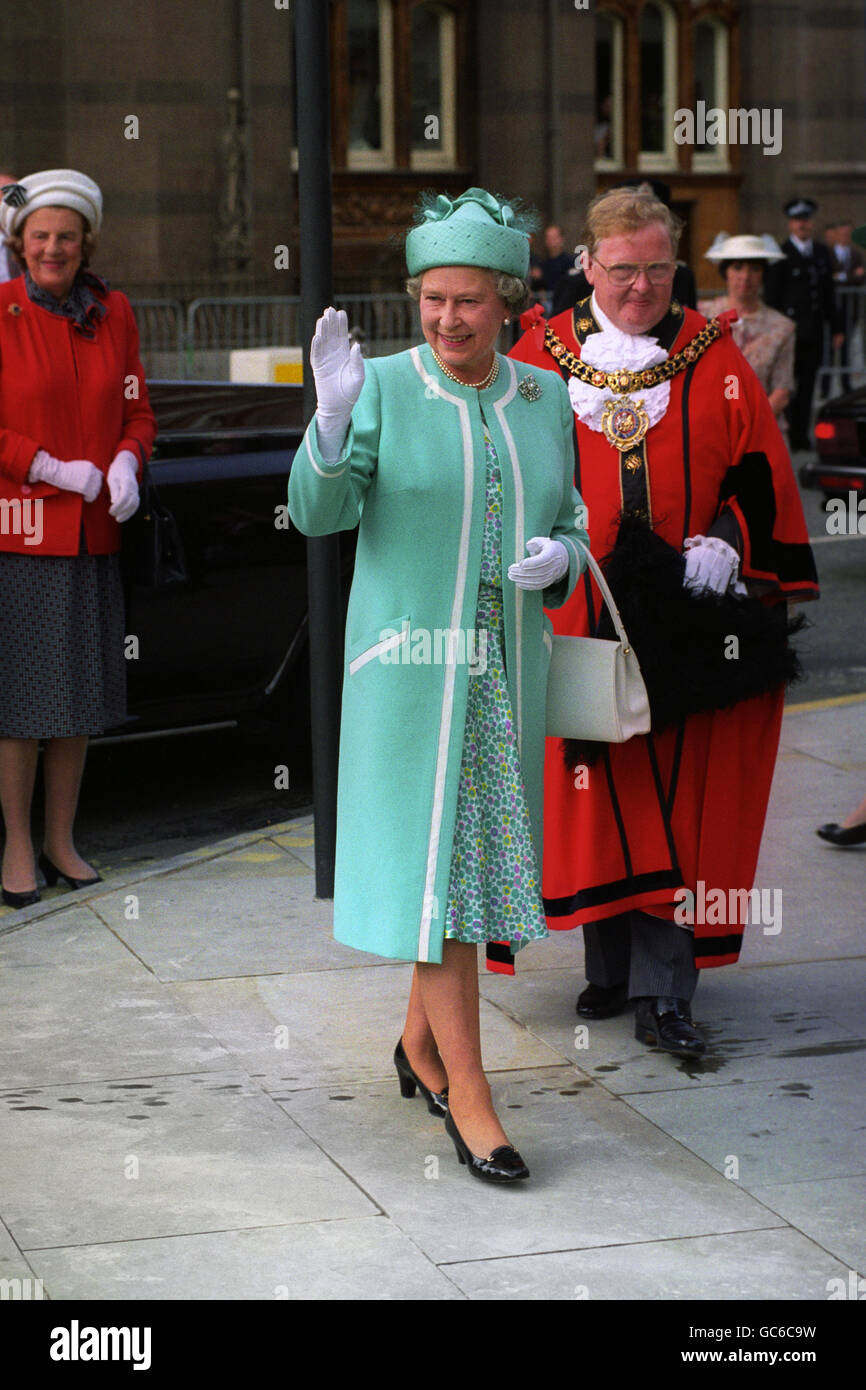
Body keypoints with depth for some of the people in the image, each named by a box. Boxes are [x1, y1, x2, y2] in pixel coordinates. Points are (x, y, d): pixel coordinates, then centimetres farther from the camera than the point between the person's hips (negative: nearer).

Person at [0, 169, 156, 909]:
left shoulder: (113, 312, 6)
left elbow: (136, 410, 11)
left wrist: (125, 464, -9)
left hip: (92, 532, 4)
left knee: (80, 689, 11)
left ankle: (62, 839, 23)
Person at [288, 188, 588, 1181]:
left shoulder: (543, 400, 6)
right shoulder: (384, 387, -6)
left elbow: (569, 532, 11)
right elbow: (320, 512, -17)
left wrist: (556, 560, -13)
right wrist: (333, 412, -33)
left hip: (505, 666, 5)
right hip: (410, 662, -4)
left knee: (481, 852, 12)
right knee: (436, 861, -5)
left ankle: (421, 1037, 33)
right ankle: (468, 1094, 0)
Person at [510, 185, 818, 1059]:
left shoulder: (714, 361, 5)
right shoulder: (540, 357, 5)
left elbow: (758, 475, 5)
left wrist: (727, 544, -10)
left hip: (679, 621, 0)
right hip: (574, 617, 1)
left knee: (669, 804, -2)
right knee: (591, 795, 7)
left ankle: (661, 996, 1)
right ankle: (610, 969, 22)